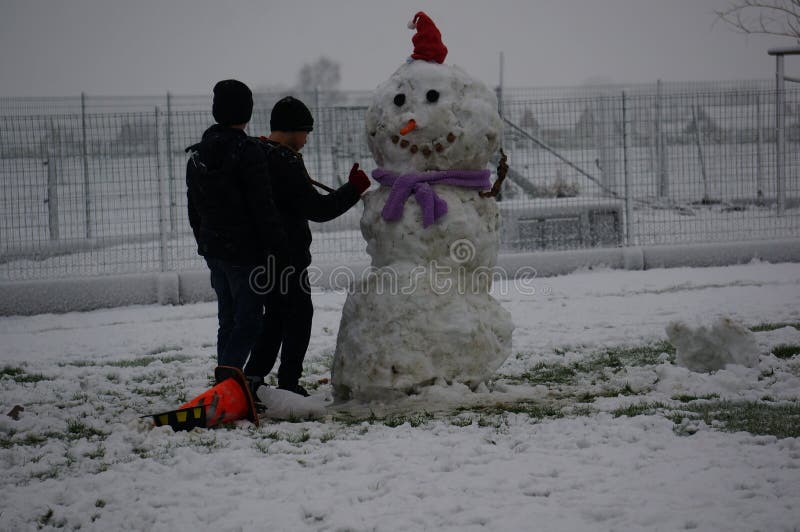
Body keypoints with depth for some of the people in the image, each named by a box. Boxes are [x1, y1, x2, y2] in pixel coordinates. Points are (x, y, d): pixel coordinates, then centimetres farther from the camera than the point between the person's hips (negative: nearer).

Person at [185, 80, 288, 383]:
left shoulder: (197, 154, 10)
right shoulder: (248, 151, -15)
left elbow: (194, 208, 17)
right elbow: (263, 207, -17)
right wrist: (277, 248, -12)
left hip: (212, 248, 8)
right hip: (245, 250, -8)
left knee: (228, 320, 15)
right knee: (249, 321, -5)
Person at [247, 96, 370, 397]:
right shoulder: (286, 163, -20)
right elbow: (317, 209, -20)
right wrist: (353, 189, -12)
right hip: (288, 255, -9)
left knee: (275, 314, 18)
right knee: (299, 314, 3)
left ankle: (253, 376, 15)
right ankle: (288, 382, 4)